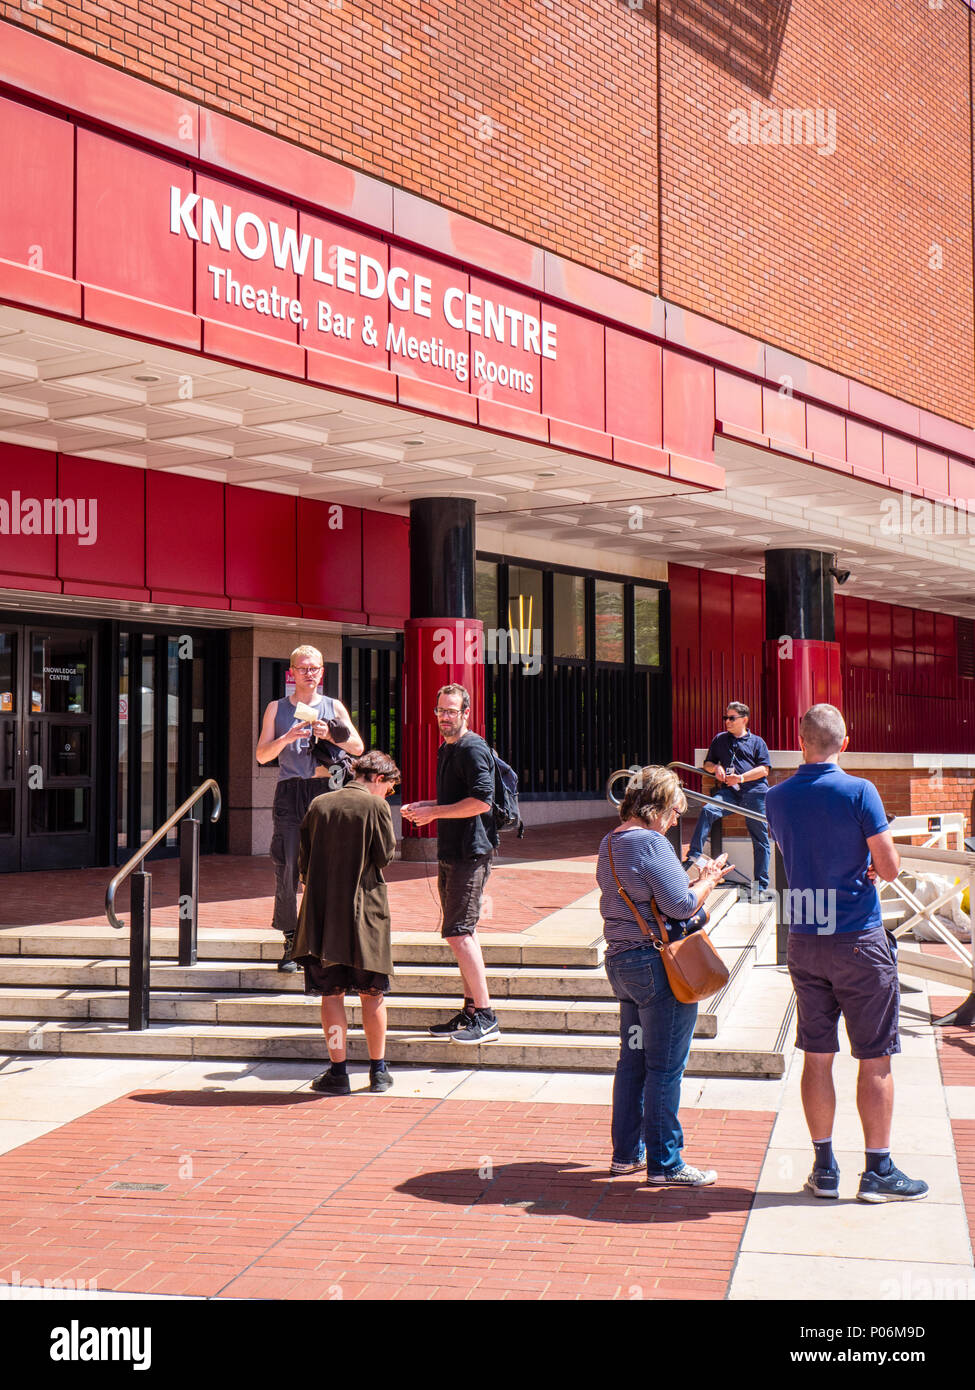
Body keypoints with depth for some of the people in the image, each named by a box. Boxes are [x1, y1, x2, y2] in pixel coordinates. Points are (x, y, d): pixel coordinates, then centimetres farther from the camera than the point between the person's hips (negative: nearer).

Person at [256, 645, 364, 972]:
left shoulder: (333, 707, 14)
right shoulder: (277, 708, 13)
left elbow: (358, 748, 6)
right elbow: (262, 754, 6)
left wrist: (330, 735, -11)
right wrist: (287, 737, -11)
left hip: (323, 790, 0)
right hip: (289, 792, 0)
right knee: (286, 867, -6)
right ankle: (291, 942, 0)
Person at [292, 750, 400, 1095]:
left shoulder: (318, 805, 7)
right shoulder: (376, 807, -6)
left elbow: (303, 860, 9)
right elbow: (385, 856, -5)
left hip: (322, 910, 3)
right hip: (364, 911, -2)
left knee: (331, 993, 5)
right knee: (372, 993, 9)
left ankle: (338, 1072, 4)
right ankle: (378, 1070, 16)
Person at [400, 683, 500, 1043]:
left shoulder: (473, 749, -13)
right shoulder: (446, 750, 19)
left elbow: (481, 801, -23)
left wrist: (435, 812, -15)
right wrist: (423, 806, 13)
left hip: (470, 853, -10)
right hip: (450, 852, 10)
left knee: (458, 933, -13)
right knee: (462, 933, 12)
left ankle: (486, 1017, -10)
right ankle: (471, 1011, 19)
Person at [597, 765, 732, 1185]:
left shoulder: (610, 843, 12)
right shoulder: (651, 843, -17)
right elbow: (681, 905, -20)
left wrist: (696, 879, 17)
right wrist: (708, 880, -2)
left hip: (620, 960, 10)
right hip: (656, 963, -10)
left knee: (632, 1060, 17)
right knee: (665, 1067, -2)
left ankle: (626, 1152, 24)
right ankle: (664, 1163, 4)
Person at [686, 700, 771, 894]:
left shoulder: (757, 742, 12)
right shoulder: (720, 739, 20)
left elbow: (764, 769, 2)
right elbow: (707, 764, 26)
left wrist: (741, 778, -12)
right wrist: (715, 767, 2)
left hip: (755, 792, -2)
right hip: (729, 791, 2)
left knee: (760, 839, -1)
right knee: (707, 811, -27)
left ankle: (761, 884, 6)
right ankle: (693, 856, -27)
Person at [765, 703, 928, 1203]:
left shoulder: (777, 798, 3)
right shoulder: (859, 792, -13)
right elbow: (890, 867, -12)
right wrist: (872, 864, 9)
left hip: (803, 941, 5)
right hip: (859, 939, -5)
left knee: (817, 1056, 10)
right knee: (875, 1059, 4)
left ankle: (824, 1168, 16)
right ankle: (877, 1171, 9)